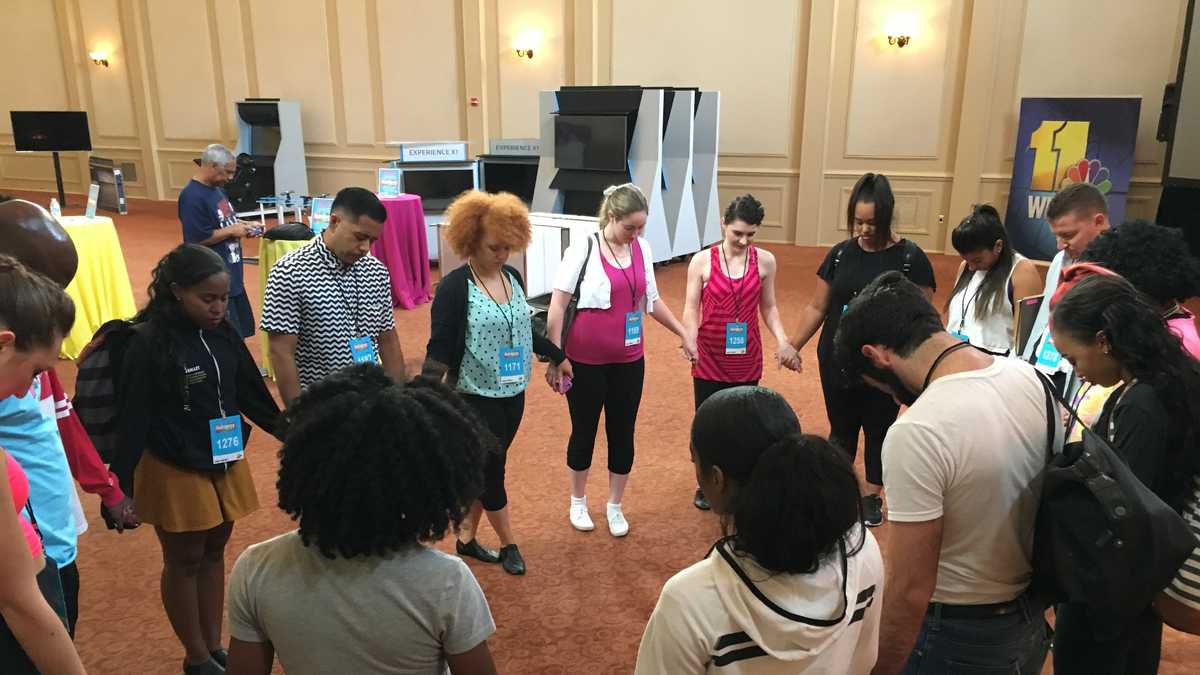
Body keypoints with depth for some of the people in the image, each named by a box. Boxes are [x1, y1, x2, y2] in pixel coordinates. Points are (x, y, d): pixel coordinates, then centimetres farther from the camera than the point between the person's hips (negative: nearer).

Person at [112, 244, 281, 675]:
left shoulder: (222, 332, -2)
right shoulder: (148, 342, -18)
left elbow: (252, 392, 8)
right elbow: (132, 418, -16)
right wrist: (121, 484, -17)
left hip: (226, 465, 6)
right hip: (174, 473, -5)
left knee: (214, 553, 17)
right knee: (184, 562, 12)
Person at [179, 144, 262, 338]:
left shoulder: (217, 189, 10)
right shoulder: (192, 197, -19)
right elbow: (199, 239, -24)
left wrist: (242, 225, 5)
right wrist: (232, 231, -15)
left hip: (232, 275, 10)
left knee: (241, 329, 17)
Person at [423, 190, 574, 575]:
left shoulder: (512, 277, 4)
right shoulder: (454, 287, -16)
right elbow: (440, 348, -19)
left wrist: (557, 356, 27)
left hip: (512, 395, 6)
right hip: (476, 398, -6)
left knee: (484, 470, 16)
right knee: (490, 471, 6)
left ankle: (465, 538, 33)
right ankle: (509, 545, 25)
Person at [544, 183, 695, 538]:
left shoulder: (642, 249, 1)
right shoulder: (583, 249, -12)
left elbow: (652, 299, 14)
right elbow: (557, 305, -11)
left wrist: (684, 334, 16)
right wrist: (554, 357, -12)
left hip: (629, 360, 4)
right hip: (586, 360, -4)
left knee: (623, 433, 11)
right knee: (584, 431, 12)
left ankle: (614, 506, 31)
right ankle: (578, 502, 33)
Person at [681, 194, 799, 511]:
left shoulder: (765, 261, -2)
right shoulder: (702, 261, -7)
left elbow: (769, 307, 5)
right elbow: (691, 308, -5)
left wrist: (782, 341, -10)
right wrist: (690, 339, -24)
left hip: (747, 359, 1)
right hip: (709, 358, -1)